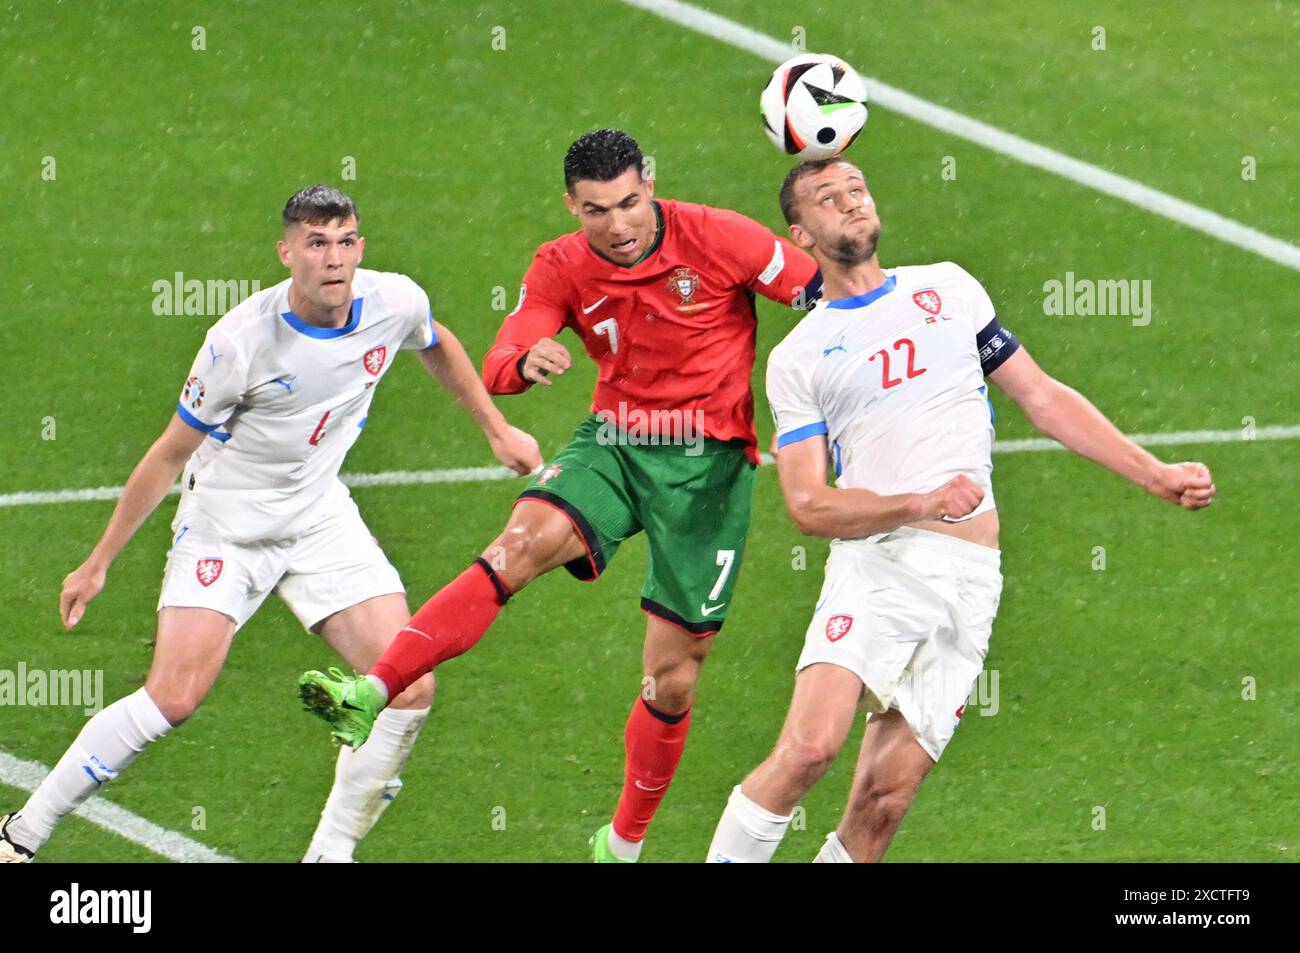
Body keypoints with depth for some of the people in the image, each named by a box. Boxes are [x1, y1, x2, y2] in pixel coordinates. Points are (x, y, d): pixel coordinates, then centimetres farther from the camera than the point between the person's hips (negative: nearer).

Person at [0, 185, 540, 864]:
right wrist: (99, 563, -7)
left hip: (320, 519, 5)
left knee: (409, 691, -10)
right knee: (173, 699, -18)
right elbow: (170, 454, -12)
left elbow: (439, 348, 16)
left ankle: (331, 853, 5)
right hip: (226, 522, -5)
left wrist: (497, 430, 21)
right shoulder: (242, 340, -24)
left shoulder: (394, 303, -12)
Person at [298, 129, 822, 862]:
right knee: (522, 543, -28)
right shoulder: (562, 268, -3)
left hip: (708, 462, -2)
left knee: (673, 677, 0)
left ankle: (625, 843, 21)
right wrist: (525, 362, -36)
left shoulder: (716, 237, -12)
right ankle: (371, 694, -38)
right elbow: (497, 367, -13)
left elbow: (830, 297, -7)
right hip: (613, 443, 2)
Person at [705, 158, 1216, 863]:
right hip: (878, 560, -2)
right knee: (811, 746, -24)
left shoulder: (948, 289, 17)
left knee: (885, 801, -6)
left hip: (971, 579, 2)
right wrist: (923, 504, -18)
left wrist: (1157, 477, 15)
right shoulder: (797, 358, 8)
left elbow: (1044, 399, 21)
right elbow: (809, 505, -2)